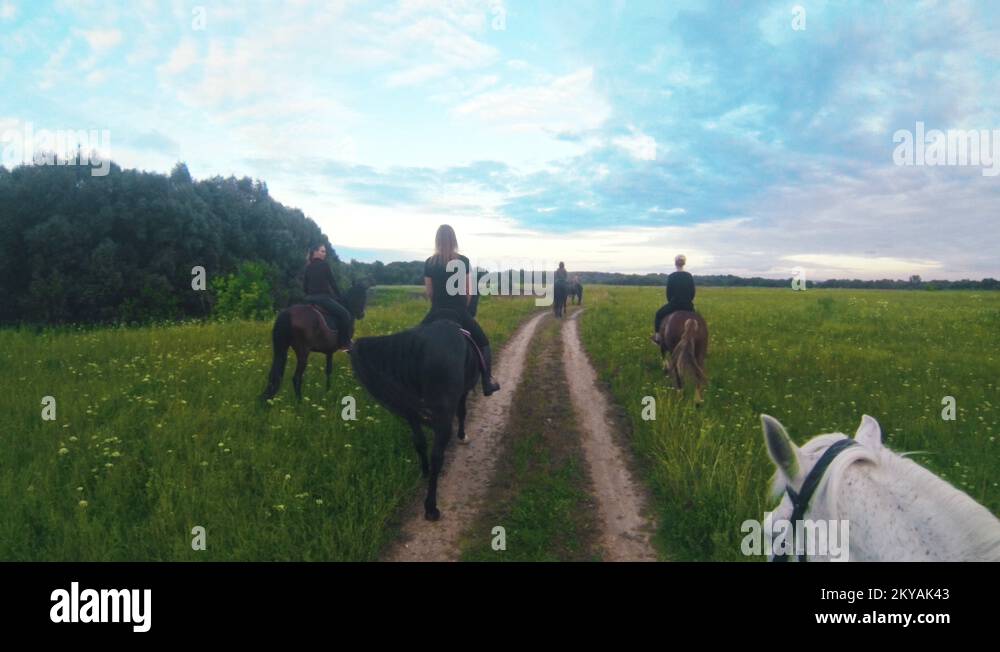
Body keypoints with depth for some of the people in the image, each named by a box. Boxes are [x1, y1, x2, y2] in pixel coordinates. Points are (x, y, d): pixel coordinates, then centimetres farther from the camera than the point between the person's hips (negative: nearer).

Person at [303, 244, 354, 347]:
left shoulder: (308, 267, 13)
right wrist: (340, 298, 4)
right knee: (345, 314, -7)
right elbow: (333, 283, -5)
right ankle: (345, 343, -11)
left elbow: (304, 287, 15)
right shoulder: (324, 265, -7)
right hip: (323, 298, -8)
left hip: (310, 299, 8)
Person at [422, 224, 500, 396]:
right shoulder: (464, 261, -2)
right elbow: (468, 291, 1)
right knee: (483, 343, 15)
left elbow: (429, 292, 3)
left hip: (437, 312, 1)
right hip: (460, 312, -1)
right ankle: (487, 382, 12)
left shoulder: (429, 263, 0)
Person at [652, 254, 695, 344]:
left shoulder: (671, 277, -9)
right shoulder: (689, 276, 2)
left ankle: (657, 336, 15)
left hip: (674, 304, -3)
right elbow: (693, 292, 5)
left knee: (659, 314, 19)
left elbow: (668, 293, -4)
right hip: (688, 305, 3)